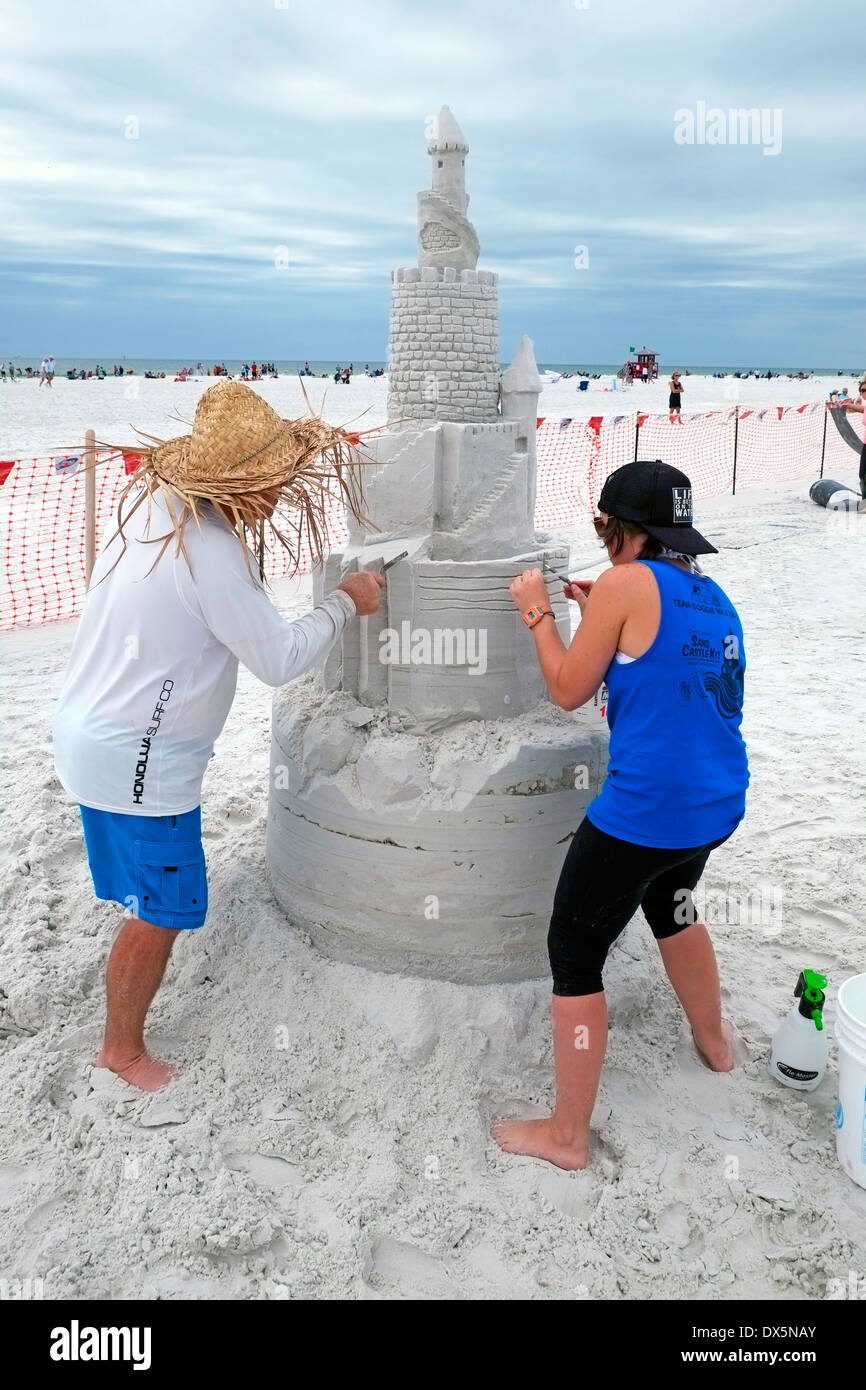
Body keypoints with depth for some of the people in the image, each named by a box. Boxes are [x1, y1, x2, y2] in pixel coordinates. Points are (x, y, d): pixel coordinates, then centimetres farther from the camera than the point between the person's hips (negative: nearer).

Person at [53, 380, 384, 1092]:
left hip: (94, 732, 10)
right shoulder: (209, 547, -28)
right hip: (137, 762, -10)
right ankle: (123, 1049, 27)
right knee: (162, 912, 7)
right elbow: (280, 657, -21)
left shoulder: (154, 501, -1)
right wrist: (344, 603, -7)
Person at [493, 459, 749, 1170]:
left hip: (643, 811, -8)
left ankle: (567, 1135, 16)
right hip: (718, 806, 9)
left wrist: (538, 611, 7)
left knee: (573, 958, 5)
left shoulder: (625, 583, -12)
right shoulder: (712, 594, 10)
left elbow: (569, 689, -5)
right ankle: (715, 1039, 54)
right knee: (671, 908, 35)